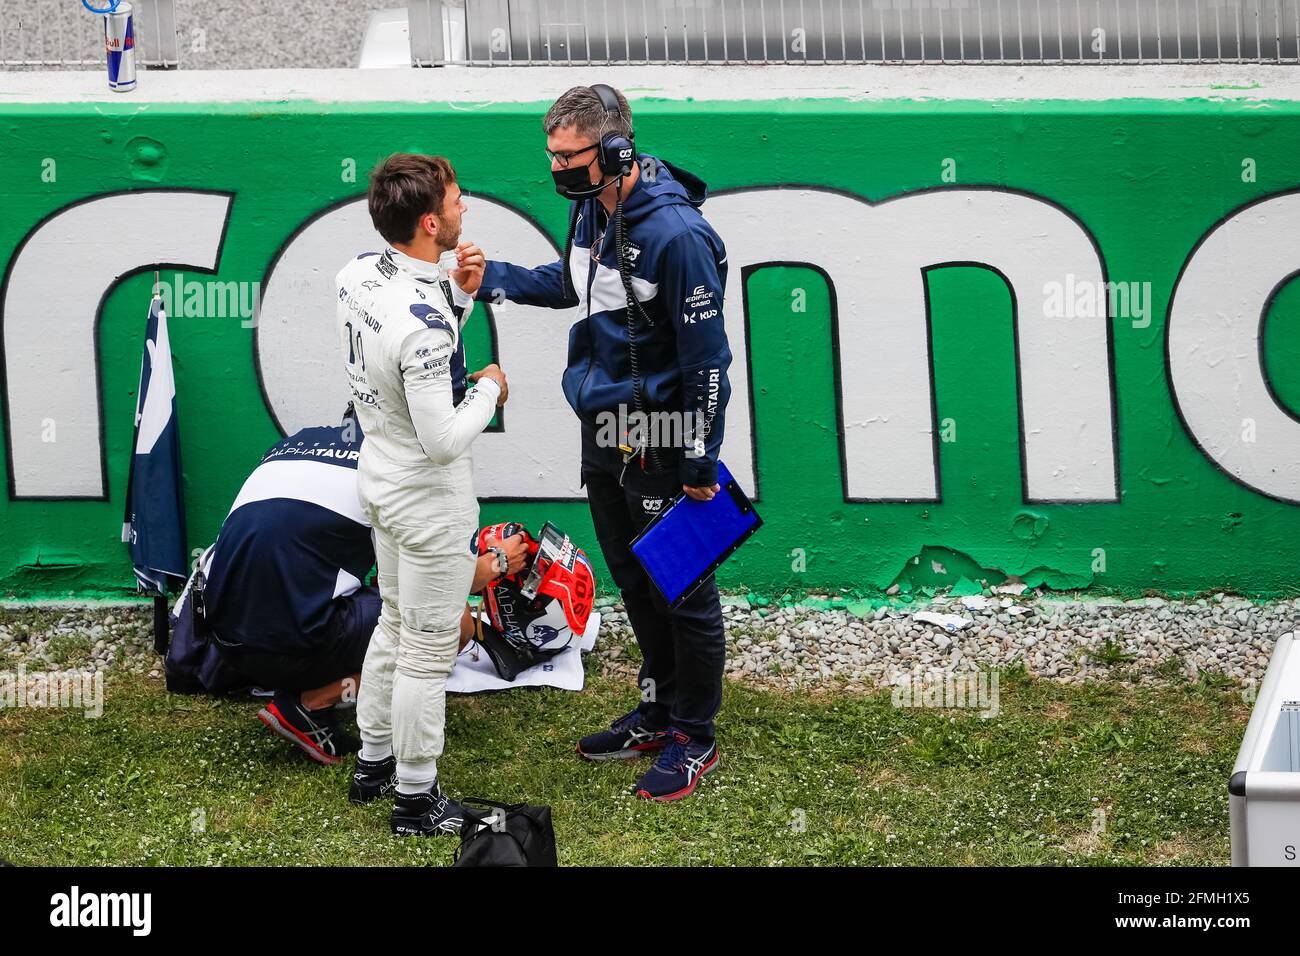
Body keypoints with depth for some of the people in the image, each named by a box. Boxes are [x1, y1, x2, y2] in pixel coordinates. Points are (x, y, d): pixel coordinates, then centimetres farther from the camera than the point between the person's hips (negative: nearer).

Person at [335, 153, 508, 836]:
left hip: (380, 482, 9)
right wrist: (488, 388, -13)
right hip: (430, 503, -9)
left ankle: (372, 761, 41)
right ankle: (415, 799, 20)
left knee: (395, 624, 26)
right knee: (427, 652, 7)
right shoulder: (423, 325, -34)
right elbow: (444, 440, -29)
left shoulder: (358, 274, -6)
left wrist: (458, 294, -3)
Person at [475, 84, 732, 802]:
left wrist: (703, 462, -18)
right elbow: (569, 284, 23)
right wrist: (488, 277, 7)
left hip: (660, 441, -9)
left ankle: (695, 738, 16)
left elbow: (707, 357, -21)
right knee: (634, 581, 21)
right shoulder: (593, 210, 2)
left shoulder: (675, 234, -25)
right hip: (603, 435, 9)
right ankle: (658, 712, 37)